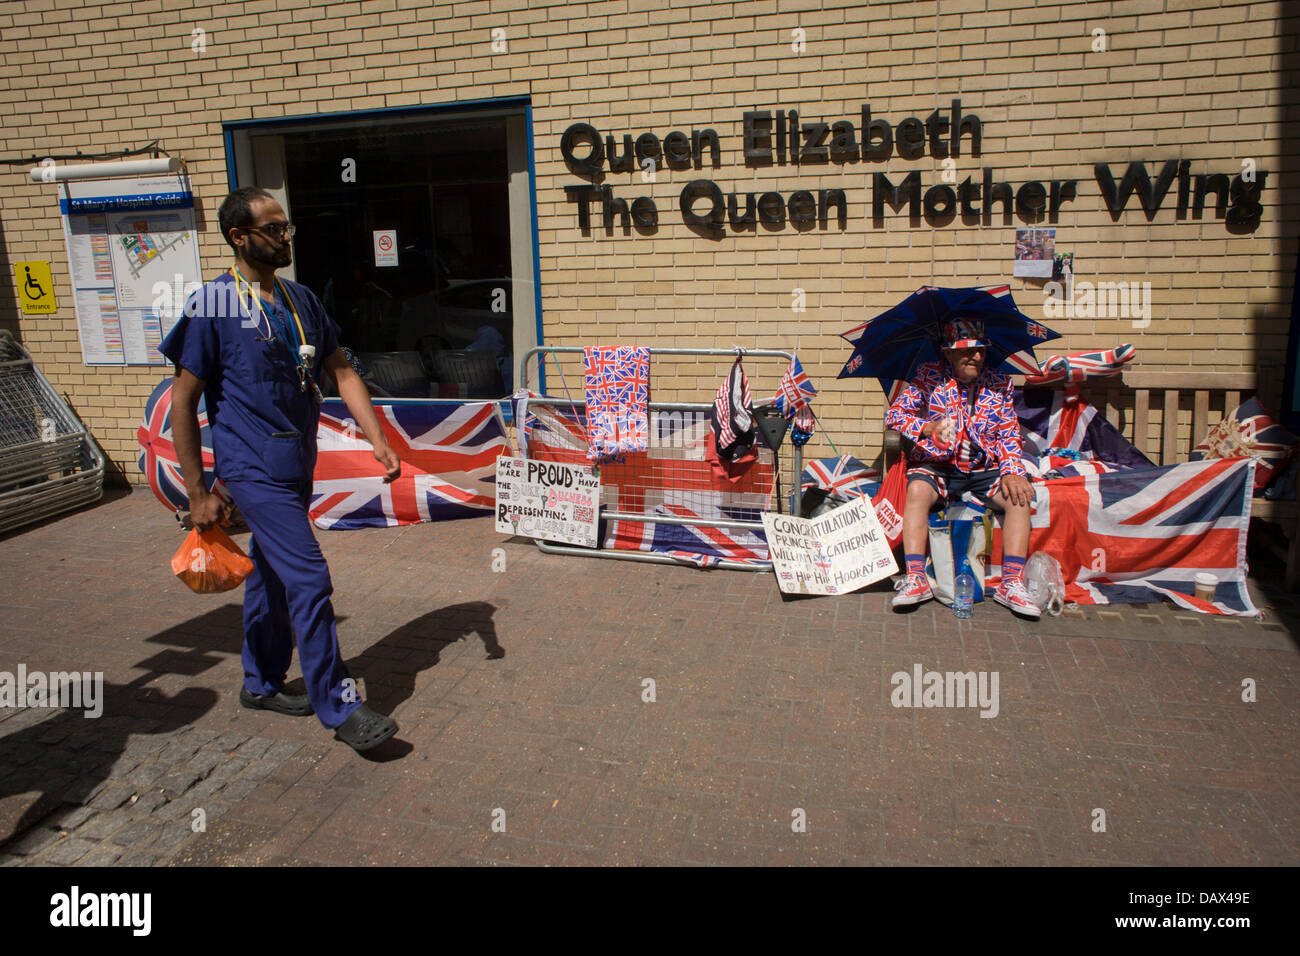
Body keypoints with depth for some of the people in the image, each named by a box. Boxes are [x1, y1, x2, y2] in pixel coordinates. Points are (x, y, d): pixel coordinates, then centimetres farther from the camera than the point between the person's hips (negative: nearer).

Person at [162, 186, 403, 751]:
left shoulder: (301, 300, 9)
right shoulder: (213, 305, -11)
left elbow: (342, 372, 11)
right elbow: (183, 401, -9)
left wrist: (378, 441, -1)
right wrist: (197, 492, -10)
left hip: (297, 466, 7)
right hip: (253, 468, -7)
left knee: (271, 572, 18)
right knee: (308, 578, -11)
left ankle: (261, 683, 35)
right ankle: (339, 707, 0)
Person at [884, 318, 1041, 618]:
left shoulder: (1000, 384, 6)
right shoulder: (929, 377, 0)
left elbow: (1009, 435, 7)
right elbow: (894, 414, -4)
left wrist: (1012, 472, -11)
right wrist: (929, 427, -22)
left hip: (984, 469, 2)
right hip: (937, 466, -2)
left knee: (1019, 497, -24)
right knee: (917, 490, -34)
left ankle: (1011, 584, -20)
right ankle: (916, 580, -34)